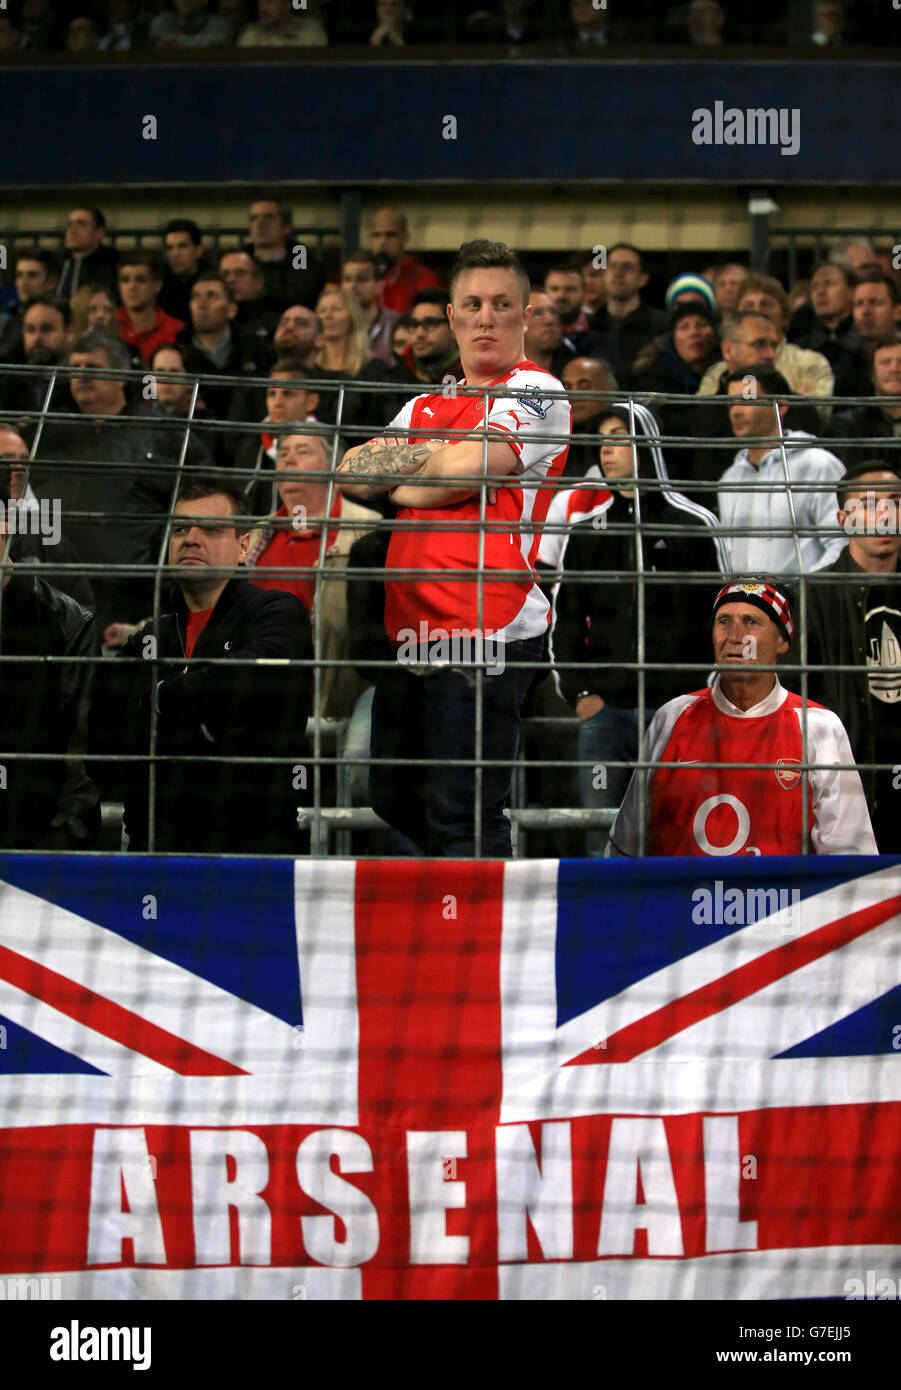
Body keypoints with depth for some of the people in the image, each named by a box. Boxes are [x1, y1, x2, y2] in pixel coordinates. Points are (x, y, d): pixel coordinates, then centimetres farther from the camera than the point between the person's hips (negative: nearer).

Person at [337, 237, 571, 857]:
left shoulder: (536, 392, -3)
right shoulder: (429, 404, 22)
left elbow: (463, 469, -15)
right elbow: (352, 472, 15)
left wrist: (398, 485, 4)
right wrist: (421, 456, -5)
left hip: (487, 632, -9)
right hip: (415, 631, 9)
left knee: (461, 815, -12)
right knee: (395, 795, 16)